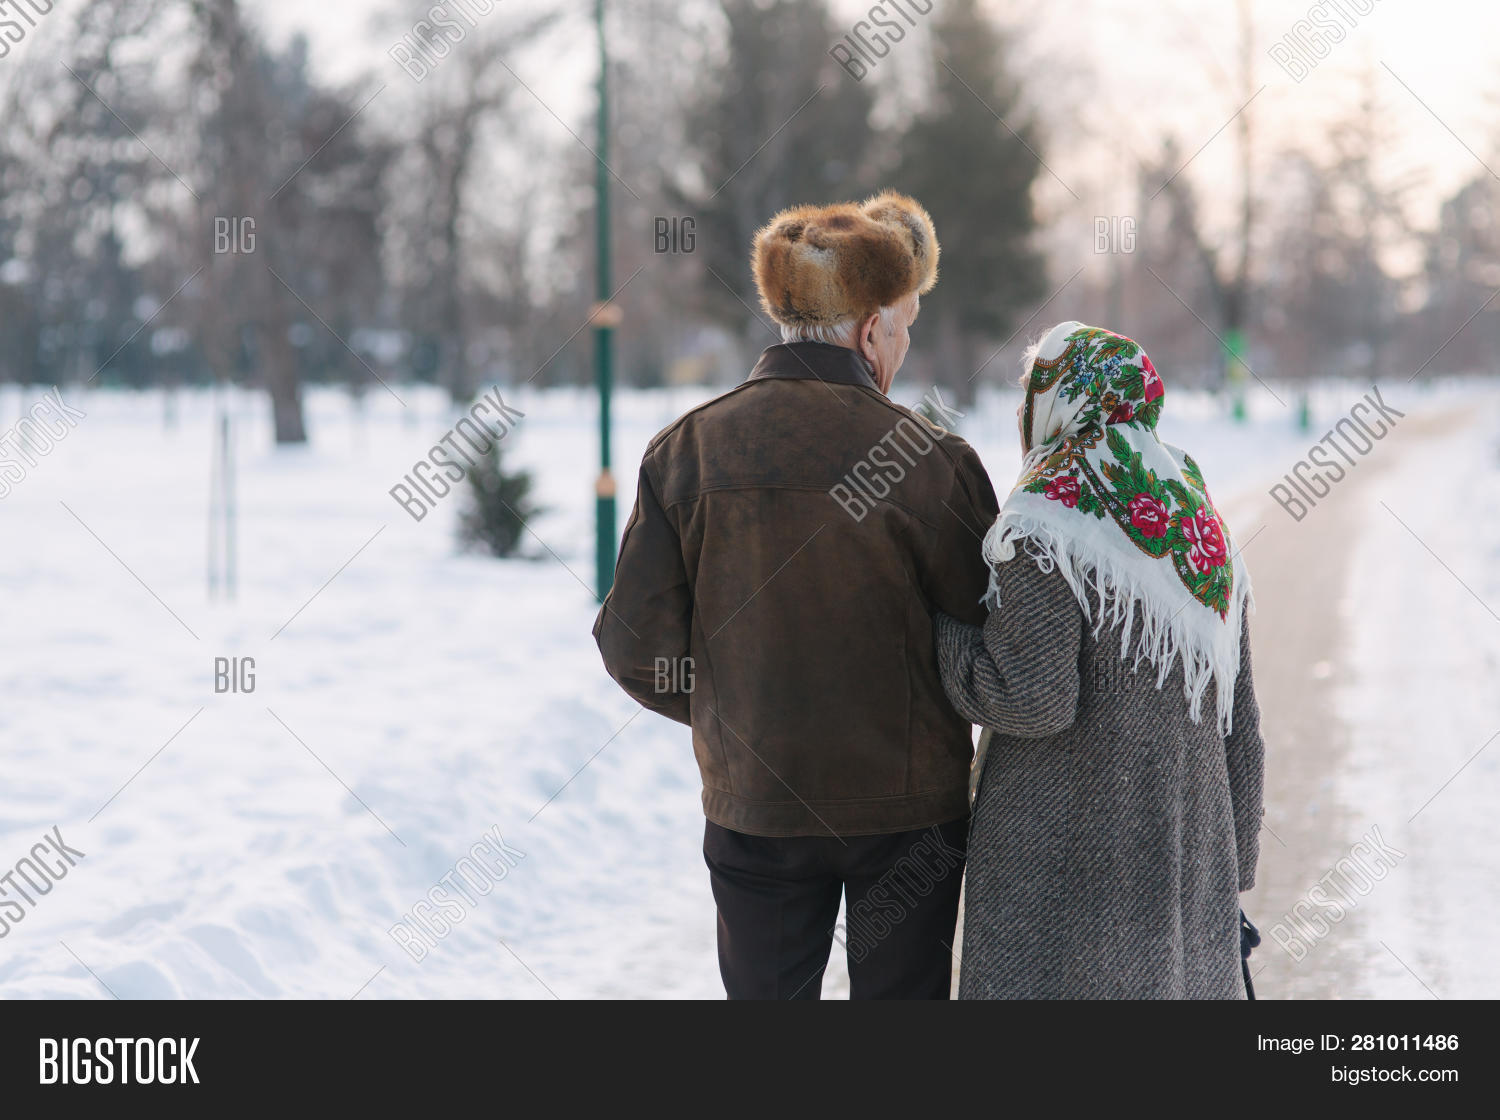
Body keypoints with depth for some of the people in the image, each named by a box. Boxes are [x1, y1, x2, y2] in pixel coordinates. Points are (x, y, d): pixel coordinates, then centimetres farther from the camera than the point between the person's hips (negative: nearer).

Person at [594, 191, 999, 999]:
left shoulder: (685, 451, -7)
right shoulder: (929, 462, -14)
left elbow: (637, 648, -6)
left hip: (753, 805, 2)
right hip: (908, 803, -2)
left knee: (765, 993, 15)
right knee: (901, 992, 13)